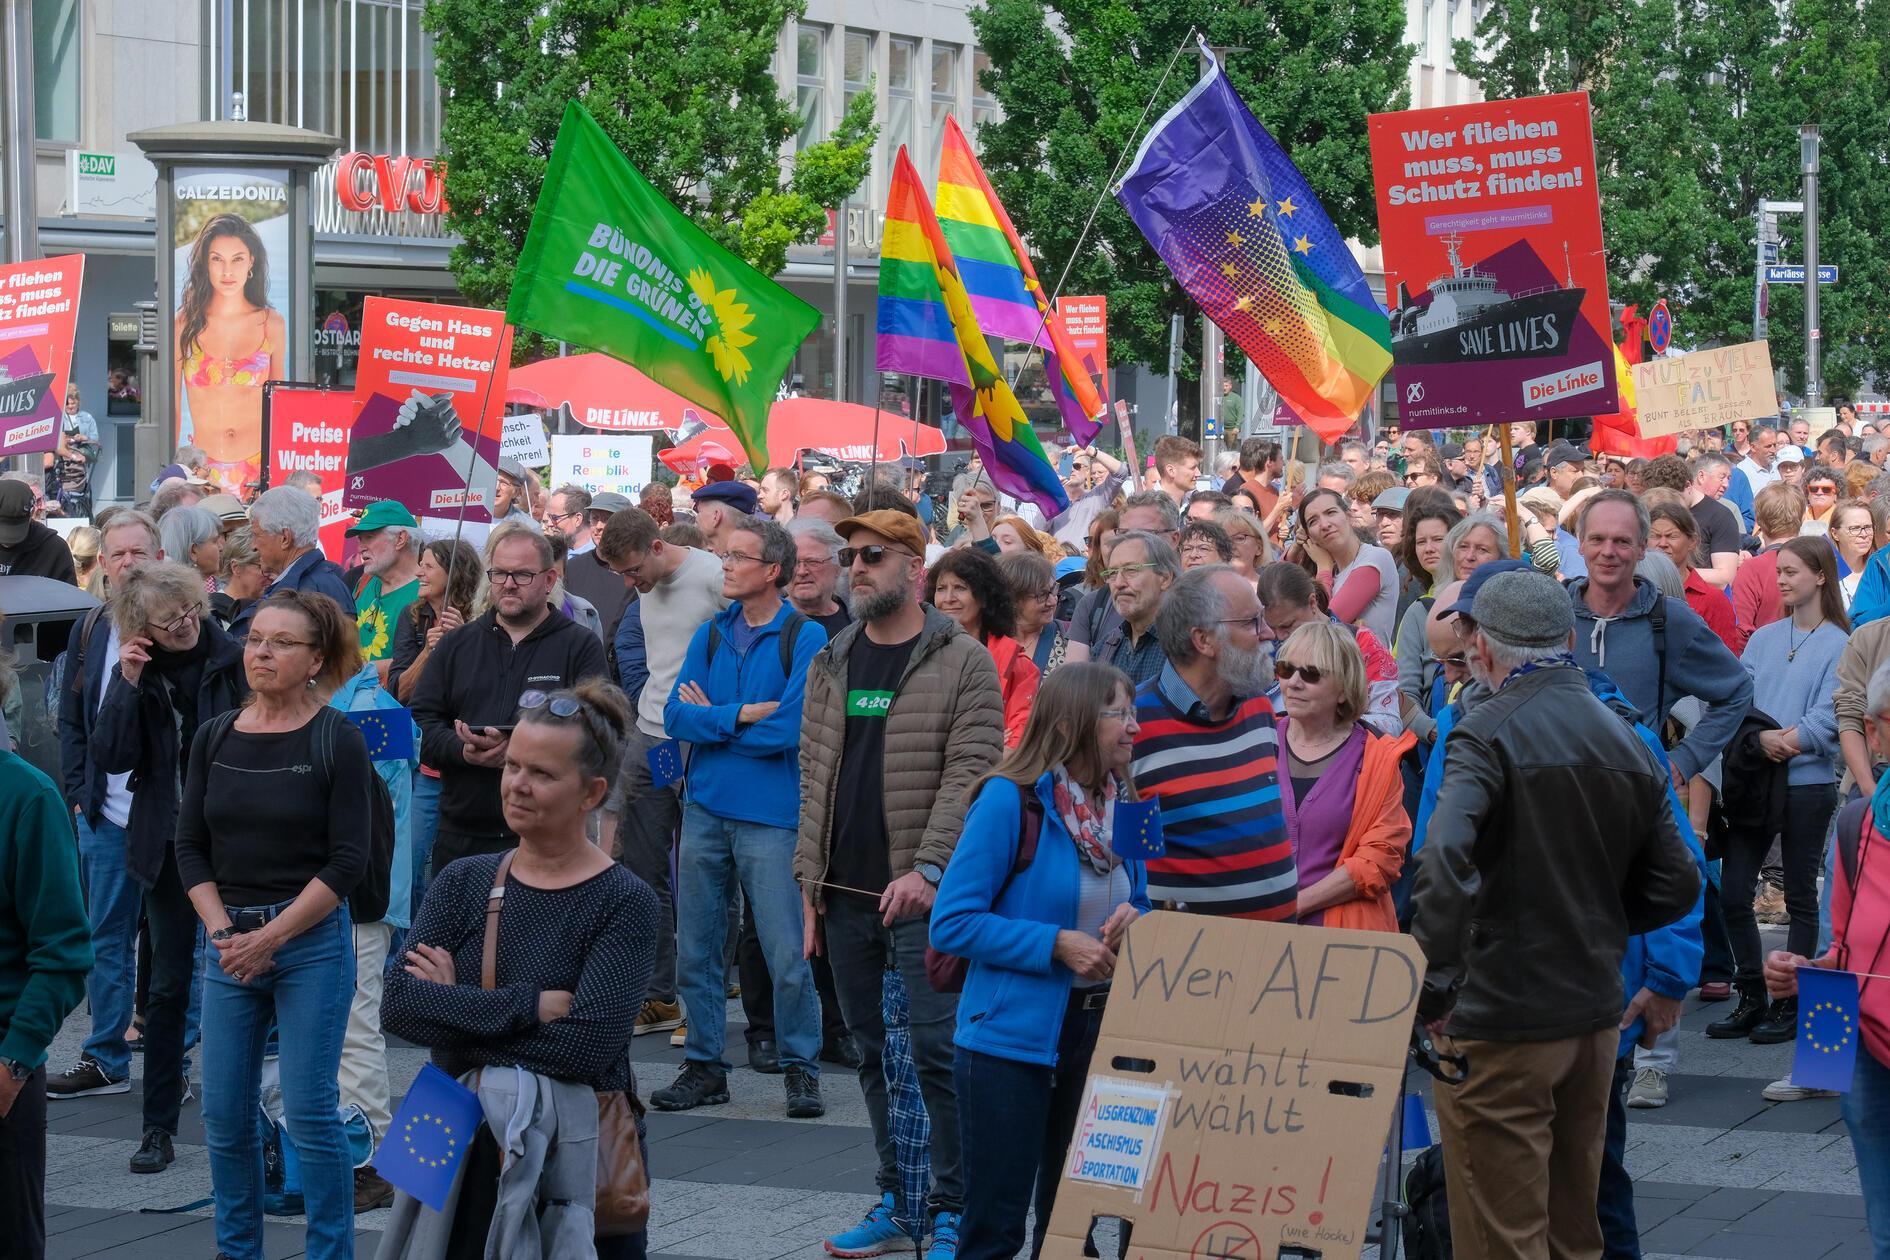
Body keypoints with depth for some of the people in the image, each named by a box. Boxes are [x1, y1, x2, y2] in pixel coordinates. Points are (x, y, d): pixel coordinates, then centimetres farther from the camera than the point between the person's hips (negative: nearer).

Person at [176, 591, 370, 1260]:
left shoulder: (337, 740, -6)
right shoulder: (213, 739, 7)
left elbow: (347, 862, -8)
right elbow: (190, 847, 8)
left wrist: (271, 936, -13)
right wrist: (224, 930, -6)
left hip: (313, 938, -4)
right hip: (230, 941, 4)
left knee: (310, 1112, -4)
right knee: (224, 1115, 6)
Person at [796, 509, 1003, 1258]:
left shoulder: (963, 663, -4)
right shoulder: (831, 665, 12)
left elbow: (970, 775, -11)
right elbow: (815, 782, 14)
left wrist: (928, 867, -21)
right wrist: (811, 887, 8)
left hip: (925, 896, -5)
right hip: (848, 895, 5)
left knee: (938, 1050, -5)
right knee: (874, 1053, 11)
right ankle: (896, 1198, 20)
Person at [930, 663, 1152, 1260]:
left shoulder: (1123, 804, 5)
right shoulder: (1010, 799, -13)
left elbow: (1139, 901, 19)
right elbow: (952, 921, -15)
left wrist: (1134, 920, -5)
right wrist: (1057, 944, -20)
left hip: (1099, 1031, 6)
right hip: (1012, 1037, -6)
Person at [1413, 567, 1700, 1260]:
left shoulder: (1489, 733, -14)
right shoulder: (1629, 742, 9)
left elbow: (1445, 858, -30)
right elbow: (1674, 886, 12)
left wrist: (1435, 986, -24)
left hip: (1502, 1019, -7)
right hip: (1597, 1014, 7)